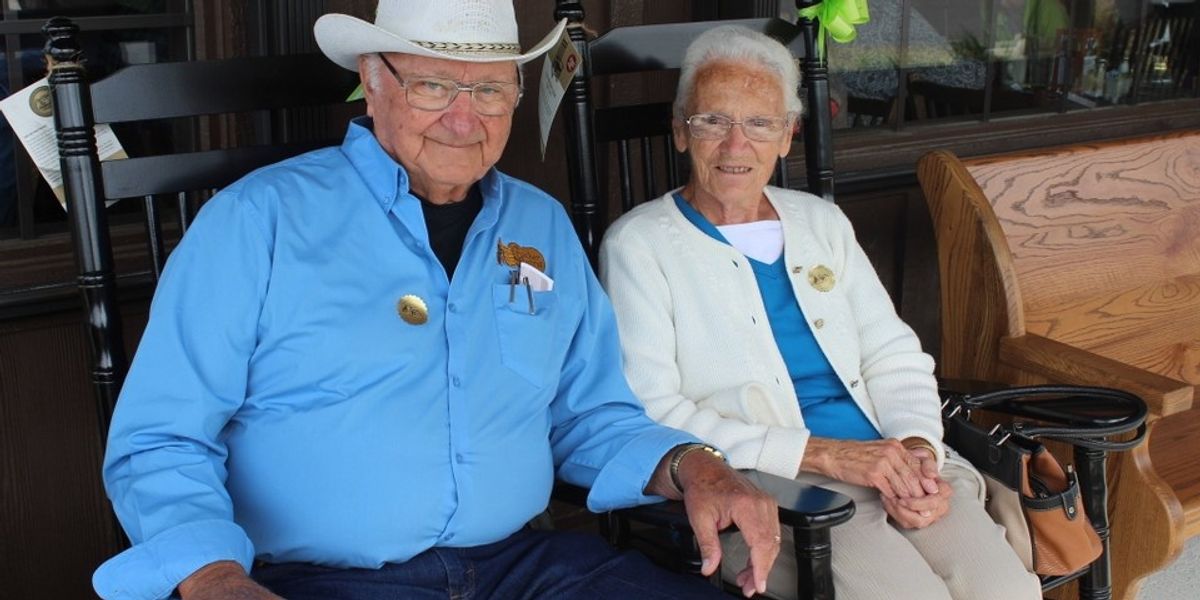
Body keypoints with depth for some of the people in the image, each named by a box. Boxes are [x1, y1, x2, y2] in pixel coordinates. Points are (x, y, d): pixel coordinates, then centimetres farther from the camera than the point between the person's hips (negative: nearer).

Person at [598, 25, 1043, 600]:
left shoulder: (822, 222, 19)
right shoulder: (638, 245, 1)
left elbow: (894, 355, 17)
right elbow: (651, 412, -9)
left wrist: (919, 448, -5)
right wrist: (823, 454, -14)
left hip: (886, 463, 5)